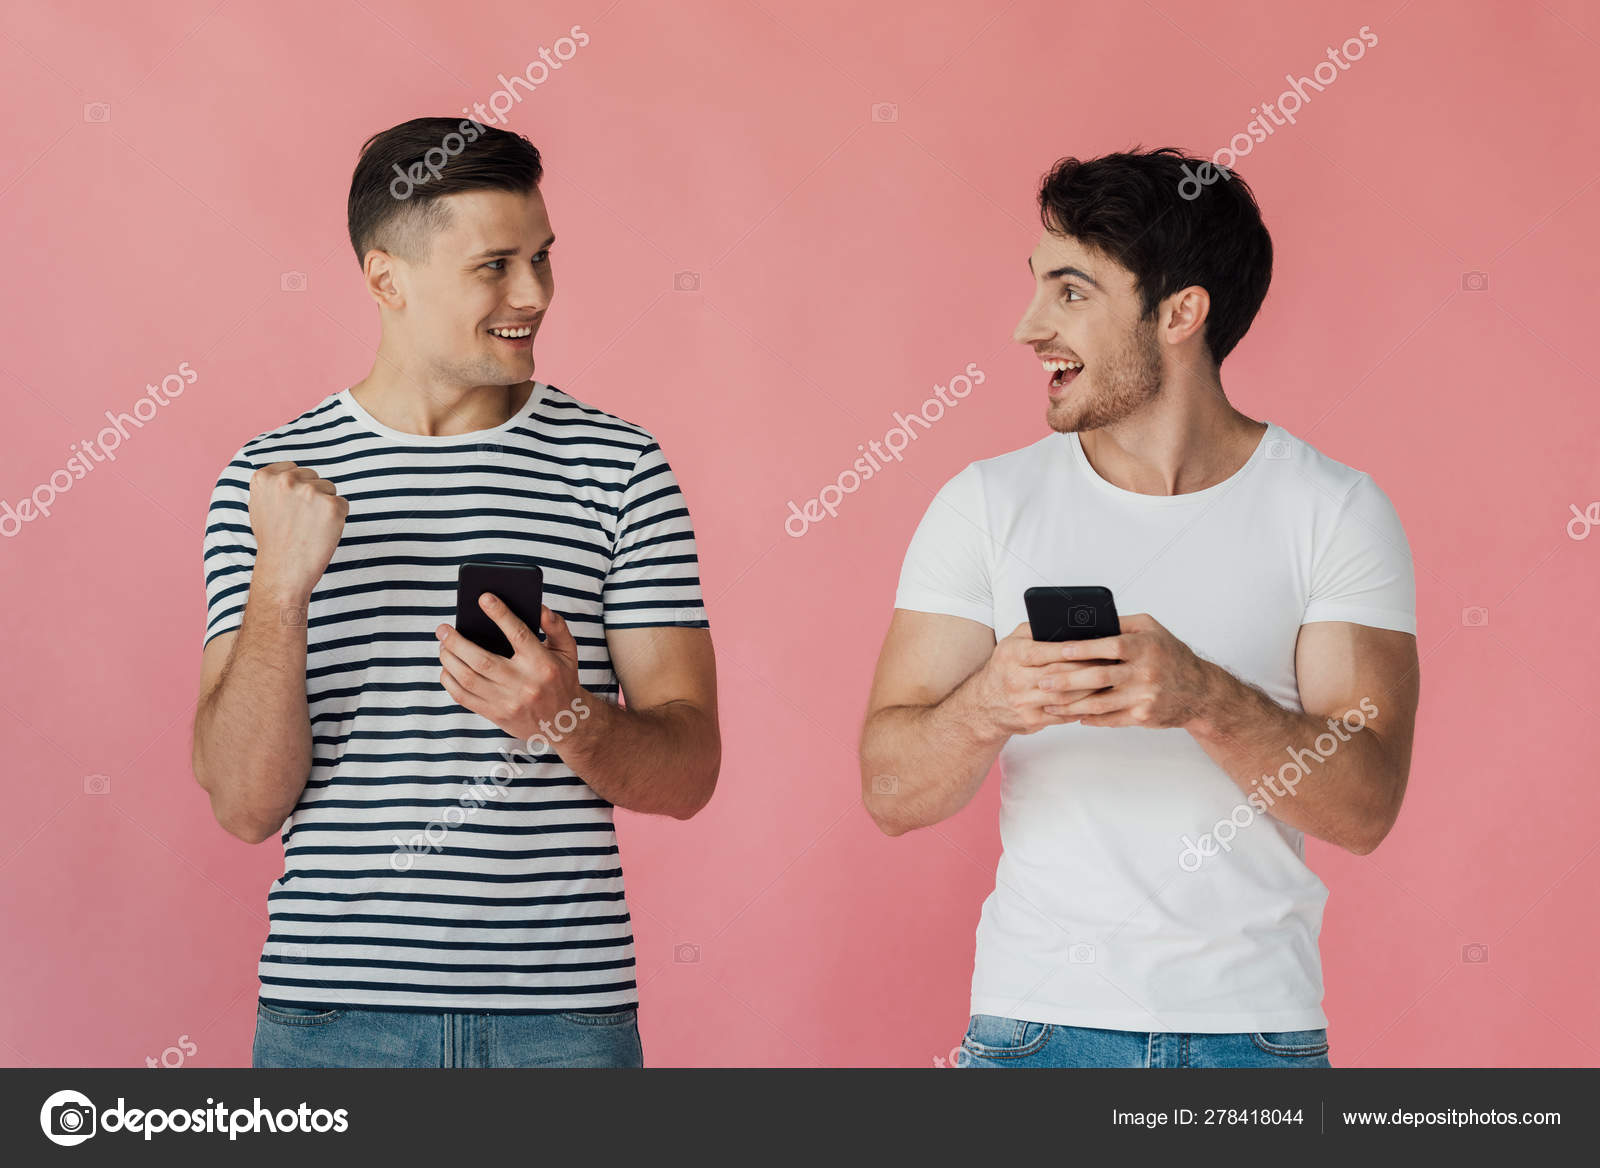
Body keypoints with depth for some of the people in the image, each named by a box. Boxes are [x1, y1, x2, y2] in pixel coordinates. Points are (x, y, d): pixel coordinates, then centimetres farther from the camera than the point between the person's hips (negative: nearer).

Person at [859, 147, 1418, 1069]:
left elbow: (1367, 805, -9)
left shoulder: (1337, 511, -1)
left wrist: (1205, 698, -26)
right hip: (1039, 1019, 1)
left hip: (1255, 1025, -1)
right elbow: (892, 793, -3)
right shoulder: (987, 505, 2)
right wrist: (987, 705, -24)